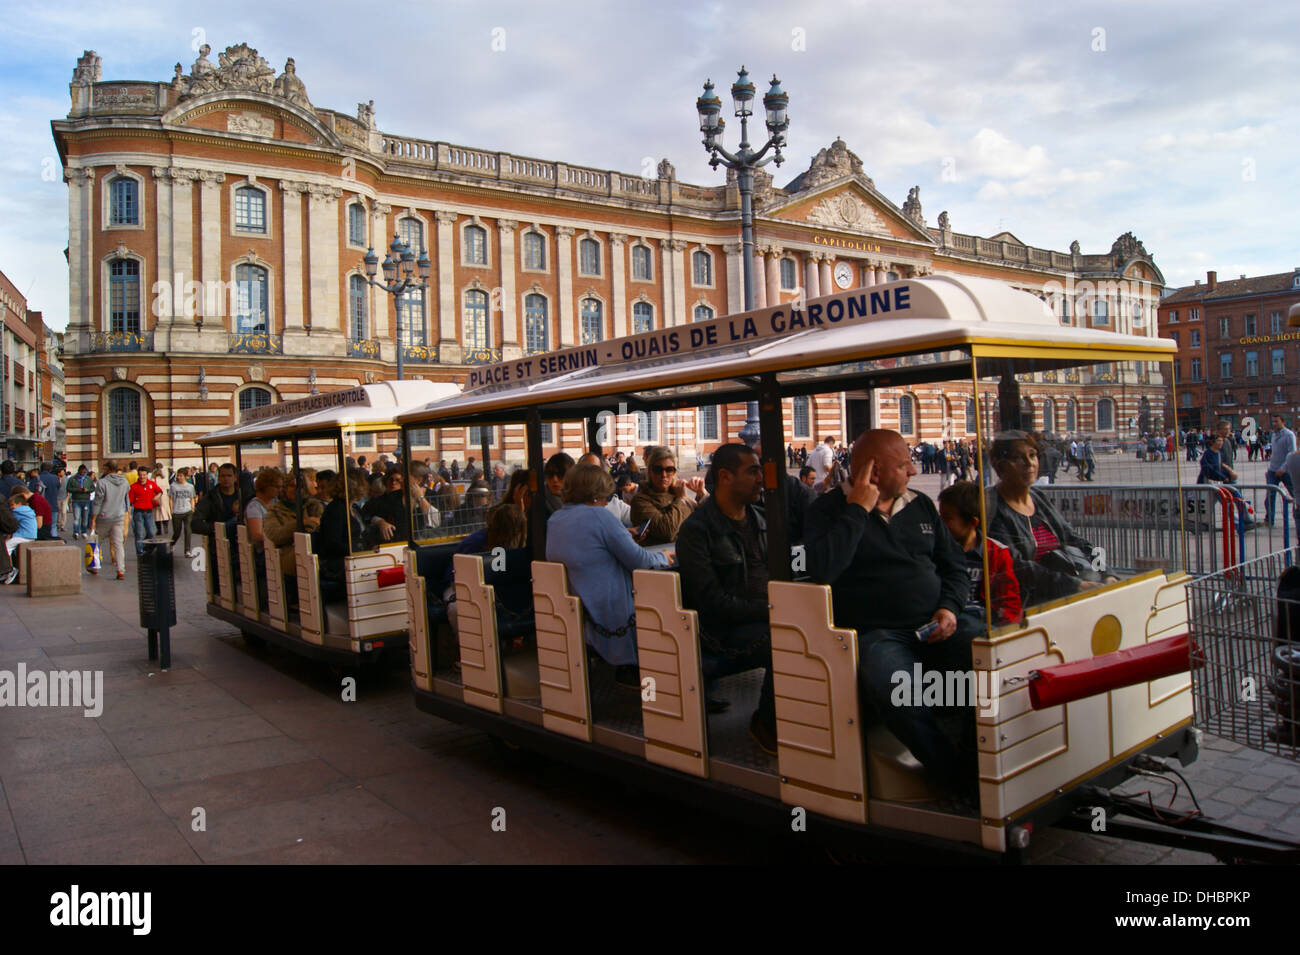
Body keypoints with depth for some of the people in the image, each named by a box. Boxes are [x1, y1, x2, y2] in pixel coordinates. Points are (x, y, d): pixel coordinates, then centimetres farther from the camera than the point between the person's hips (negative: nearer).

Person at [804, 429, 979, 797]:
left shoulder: (920, 505, 18)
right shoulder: (829, 510, 2)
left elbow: (955, 565, 21)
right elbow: (822, 569, -17)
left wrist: (950, 607, 1)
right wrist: (858, 509, -11)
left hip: (937, 624, 5)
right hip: (876, 634, -5)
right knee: (896, 692, -36)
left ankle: (976, 763, -3)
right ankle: (959, 781, -14)